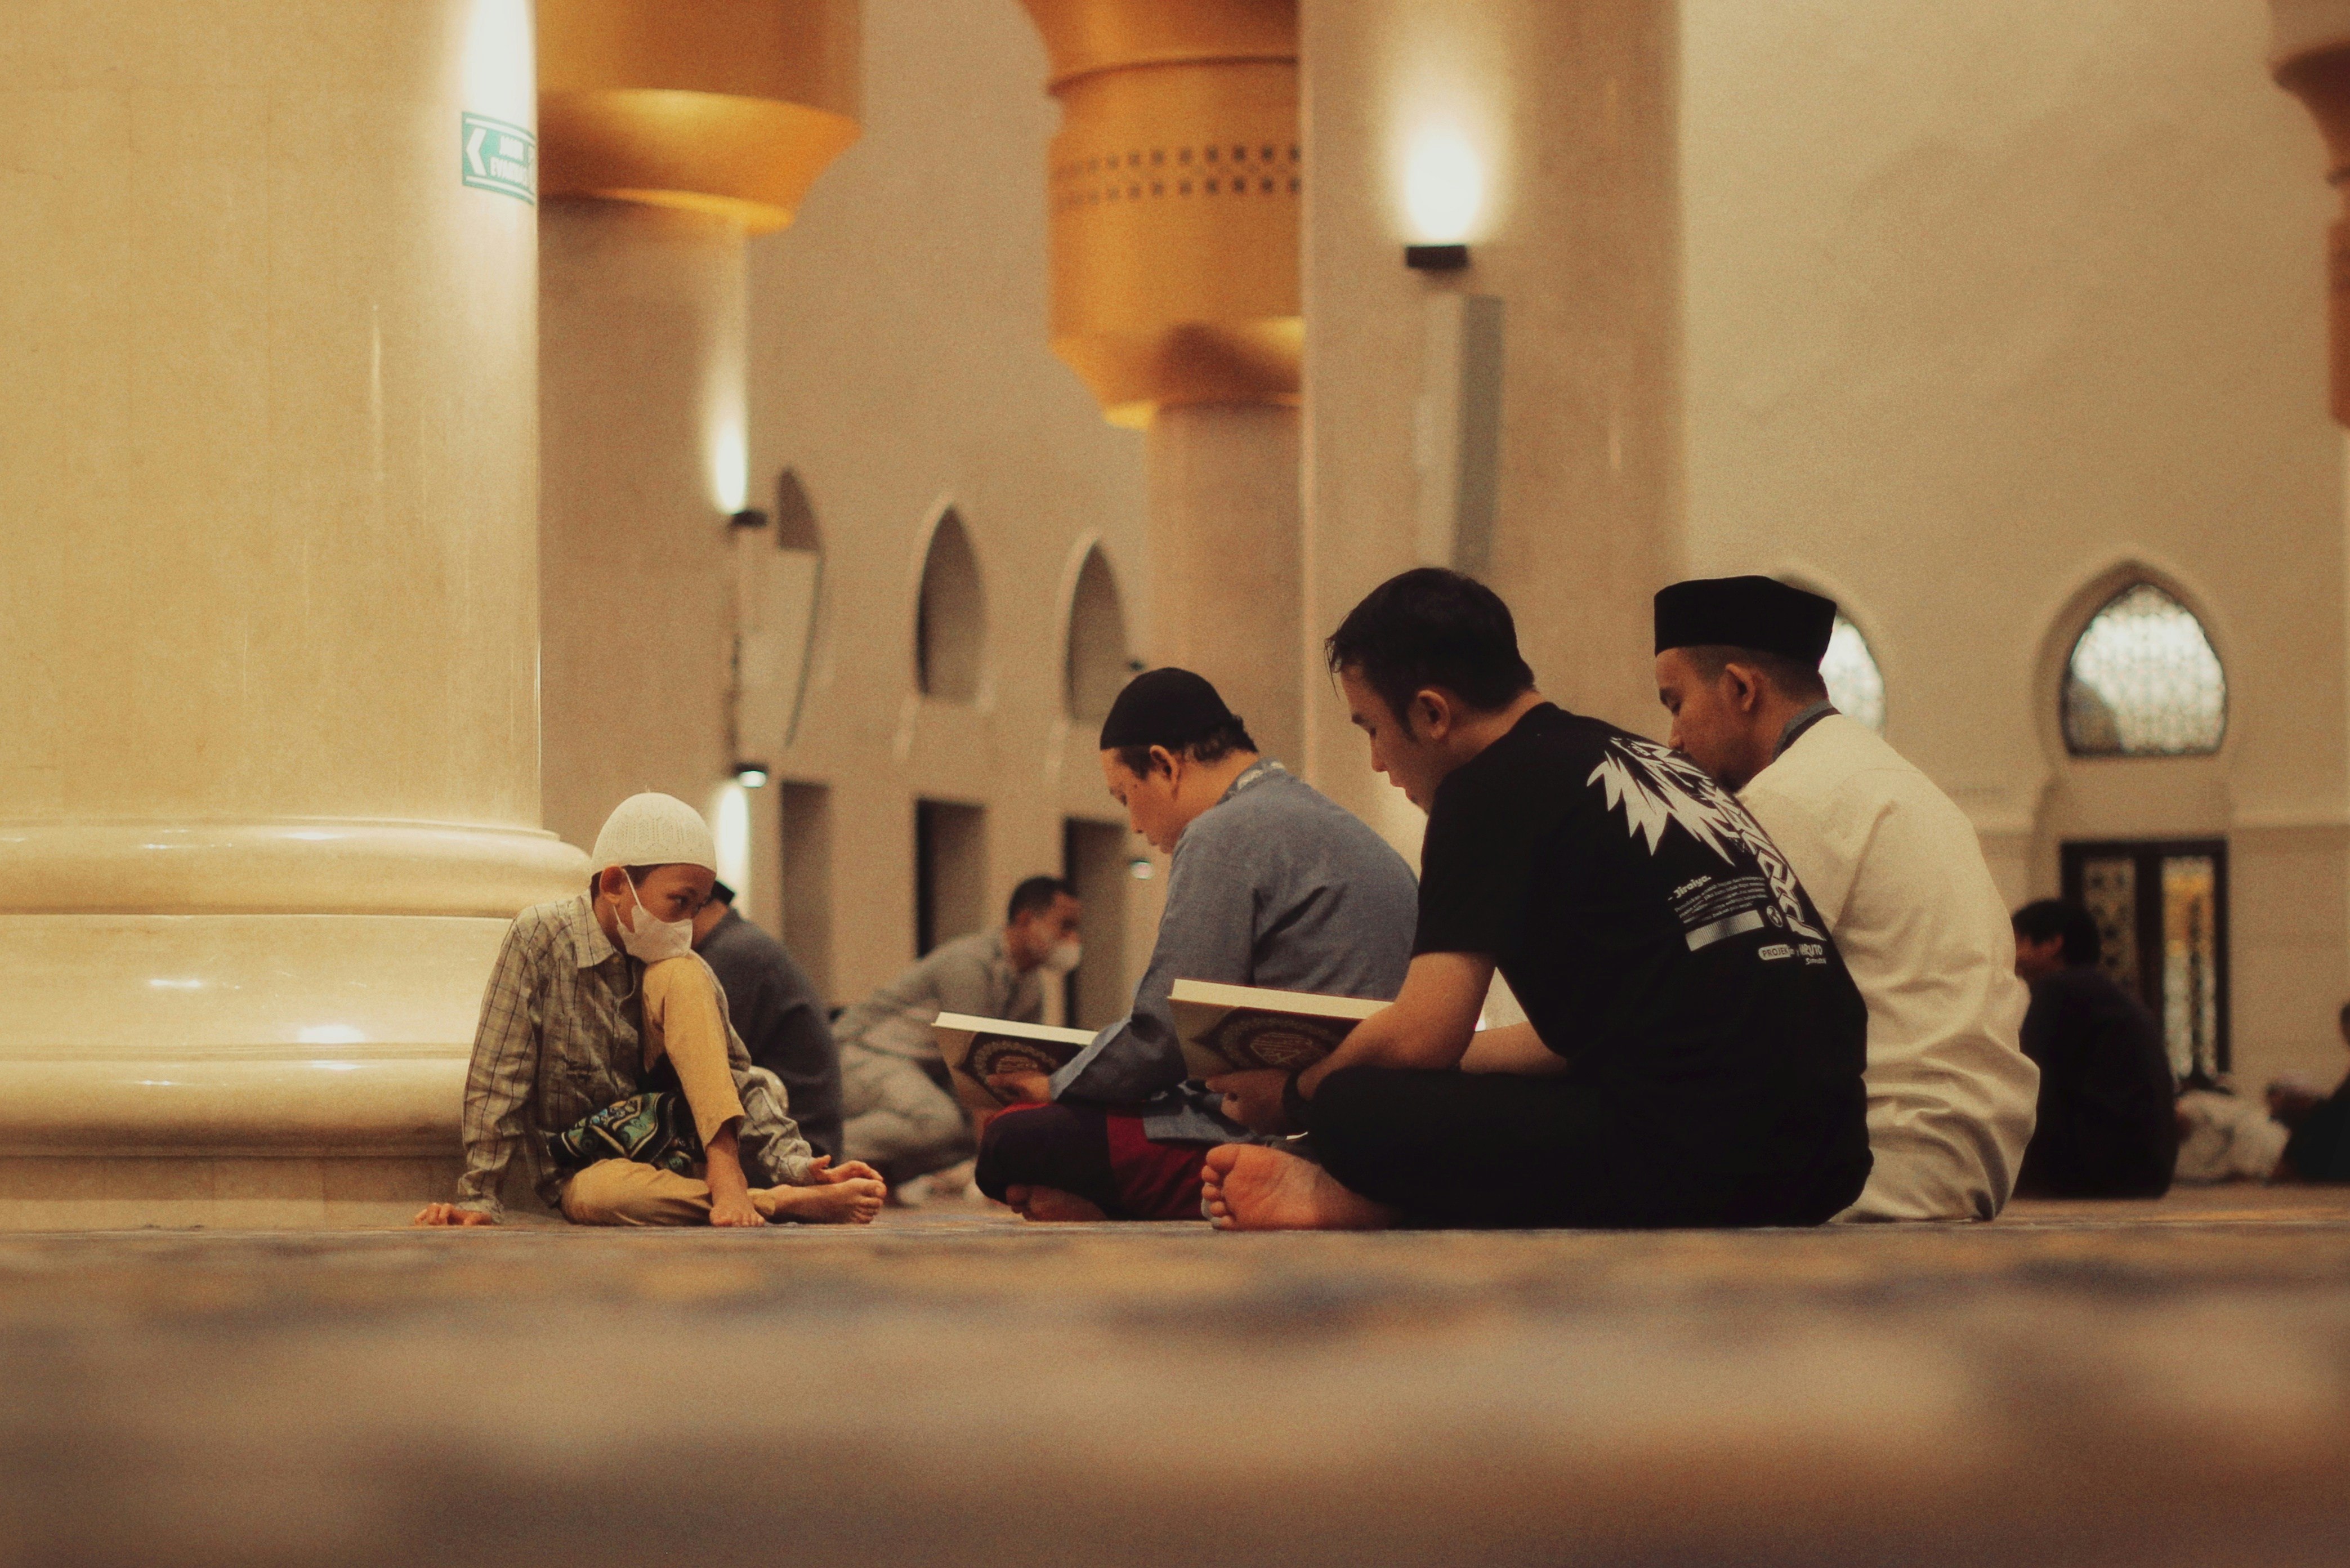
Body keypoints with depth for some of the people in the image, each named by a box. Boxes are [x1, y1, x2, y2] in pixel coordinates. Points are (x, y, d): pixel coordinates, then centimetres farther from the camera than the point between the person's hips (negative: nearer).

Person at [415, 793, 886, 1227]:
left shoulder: (682, 968, -2)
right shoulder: (541, 938, -13)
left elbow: (739, 1079, -6)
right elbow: (498, 1079, -15)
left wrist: (796, 1166, -23)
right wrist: (479, 1200, -19)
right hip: (581, 1168, -3)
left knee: (680, 976, -19)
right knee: (605, 1194, -42)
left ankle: (724, 1171, -32)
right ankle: (793, 1204, -34)